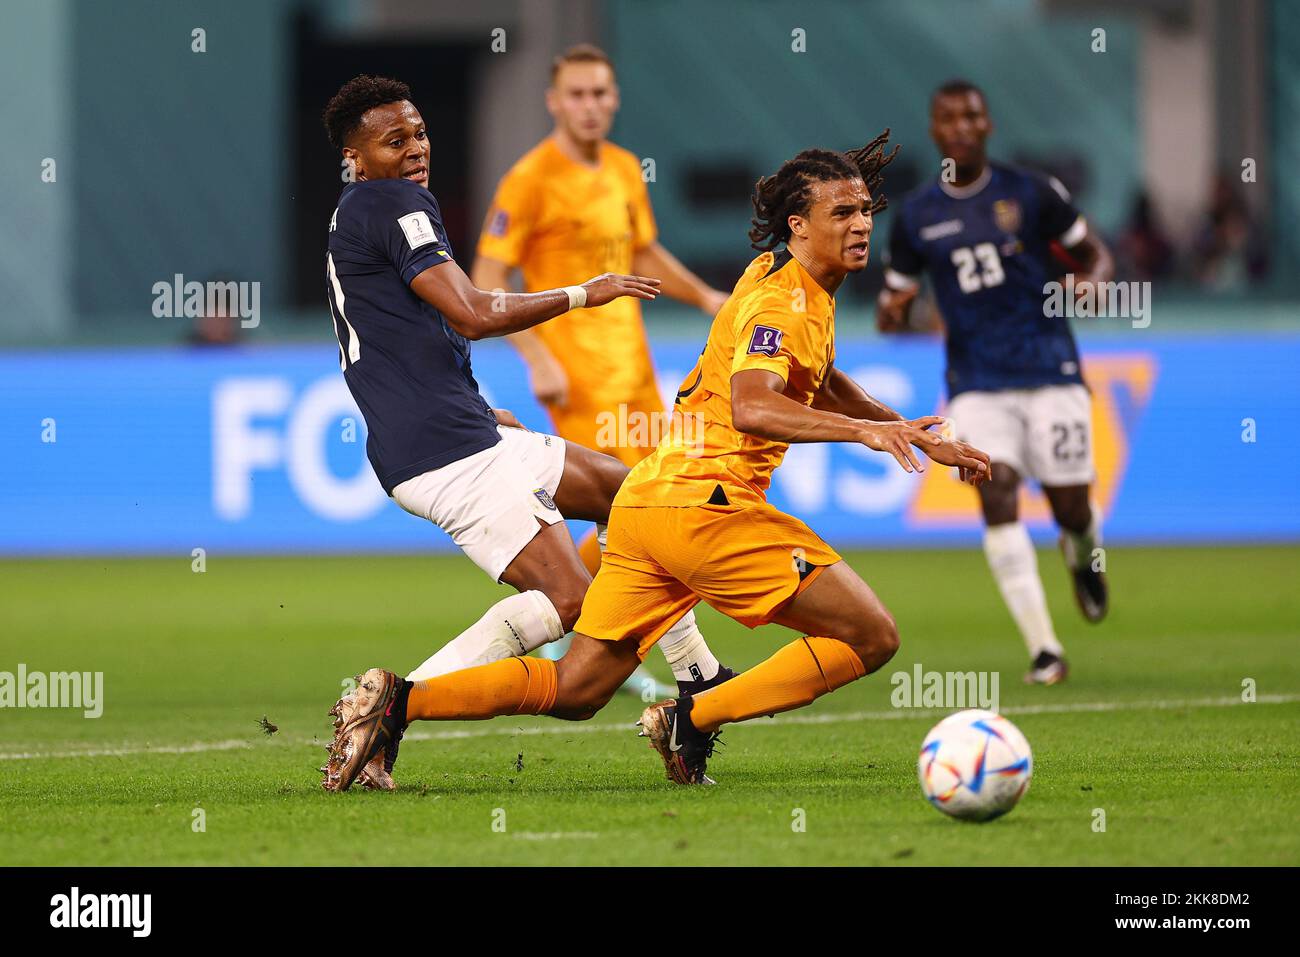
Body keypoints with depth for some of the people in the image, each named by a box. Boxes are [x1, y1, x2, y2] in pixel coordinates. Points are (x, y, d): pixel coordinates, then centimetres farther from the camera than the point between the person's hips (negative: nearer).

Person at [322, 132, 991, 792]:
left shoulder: (797, 287, 21)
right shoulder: (784, 300, -11)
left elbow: (817, 385, 40)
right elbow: (751, 406, -31)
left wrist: (914, 433, 33)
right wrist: (863, 430, -41)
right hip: (707, 503, -10)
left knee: (577, 689, 10)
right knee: (871, 637, -8)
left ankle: (400, 701, 0)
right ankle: (692, 723, -8)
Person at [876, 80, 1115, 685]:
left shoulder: (1030, 194, 1)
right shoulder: (916, 216, 6)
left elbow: (1093, 252, 11)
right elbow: (894, 300, 14)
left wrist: (1093, 280, -12)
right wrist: (891, 313, -10)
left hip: (1050, 371, -1)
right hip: (976, 381, 1)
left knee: (1071, 508, -2)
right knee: (997, 493, -19)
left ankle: (1083, 558, 40)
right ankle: (1043, 649, -17)